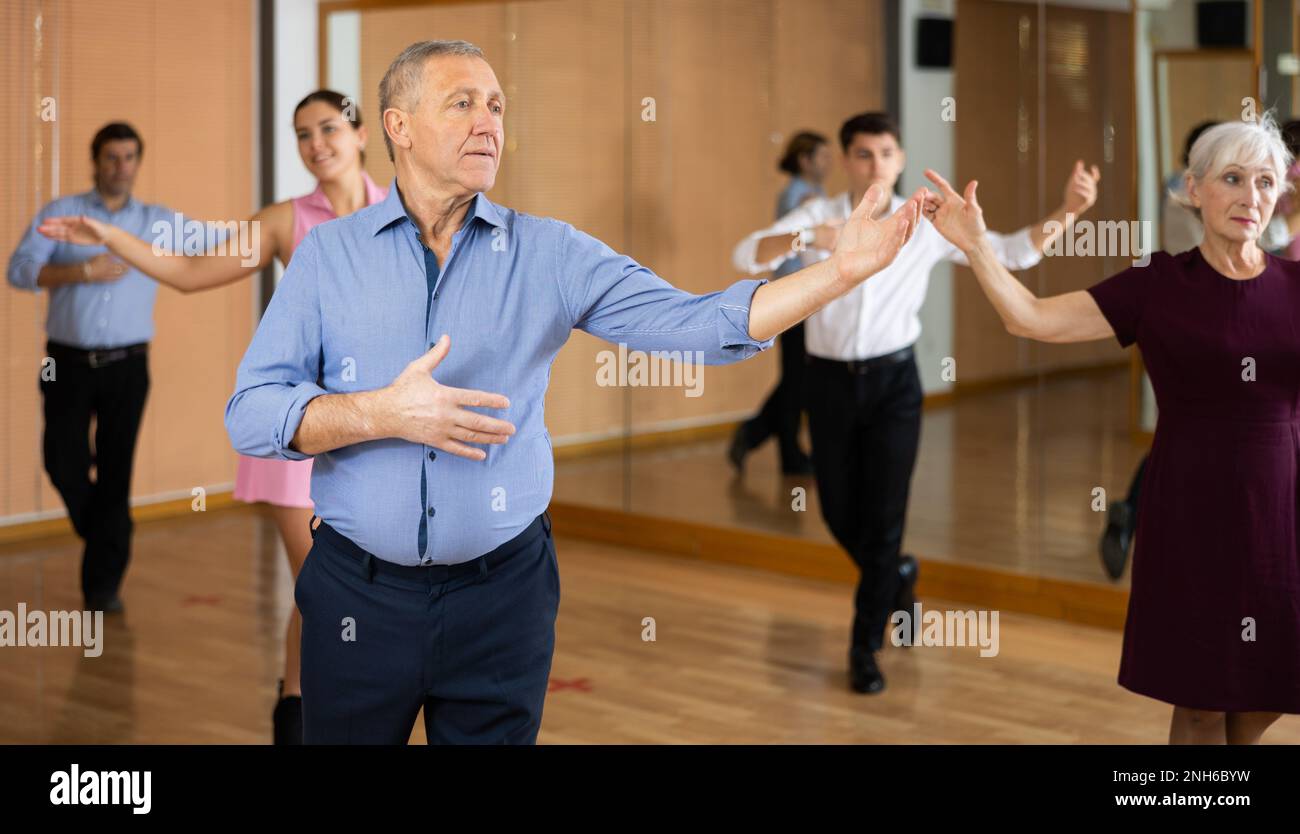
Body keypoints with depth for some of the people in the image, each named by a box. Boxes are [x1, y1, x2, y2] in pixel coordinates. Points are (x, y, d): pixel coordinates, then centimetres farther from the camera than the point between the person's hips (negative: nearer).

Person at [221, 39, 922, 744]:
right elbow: (250, 413, -5)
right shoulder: (329, 252, 1)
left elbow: (700, 324, -7)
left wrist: (841, 270, -17)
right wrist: (384, 414, -20)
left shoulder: (551, 255, 1)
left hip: (504, 593, 0)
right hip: (357, 593, 0)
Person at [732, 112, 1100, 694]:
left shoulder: (927, 226, -3)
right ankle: (897, 575, 43)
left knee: (883, 516, -4)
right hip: (830, 381, 1)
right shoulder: (817, 216, -5)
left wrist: (1066, 212, -21)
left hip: (893, 382, -1)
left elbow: (1011, 253, -3)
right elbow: (745, 257, -20)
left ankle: (865, 647, 11)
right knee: (841, 514, 10)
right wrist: (804, 239, -41)